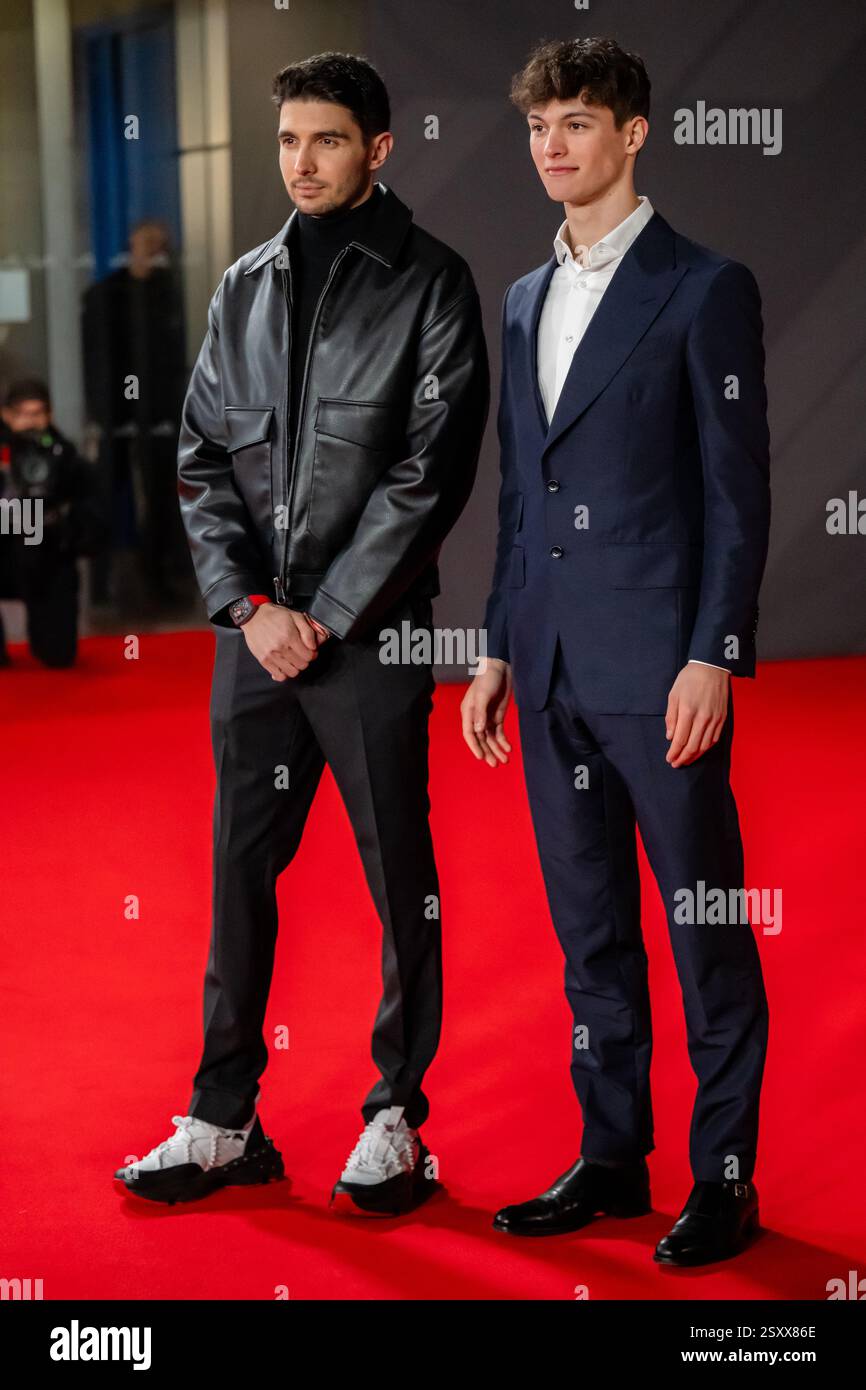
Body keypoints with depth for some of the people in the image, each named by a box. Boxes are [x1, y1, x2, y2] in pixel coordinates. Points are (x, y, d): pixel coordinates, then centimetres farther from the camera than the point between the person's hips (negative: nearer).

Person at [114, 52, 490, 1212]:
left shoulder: (429, 284, -2)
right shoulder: (246, 289, 12)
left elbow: (429, 473, -8)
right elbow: (202, 461, 10)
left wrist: (327, 617, -11)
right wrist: (249, 605, -4)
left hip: (372, 637, -4)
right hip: (254, 634, 5)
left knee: (399, 878, 3)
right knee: (240, 874, 8)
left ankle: (396, 1120, 15)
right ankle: (225, 1120, 18)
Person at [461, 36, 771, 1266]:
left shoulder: (706, 288, -4)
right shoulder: (525, 300, 15)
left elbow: (738, 490, -8)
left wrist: (714, 657, -15)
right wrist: (498, 649, 13)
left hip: (661, 668, -6)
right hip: (553, 671, 7)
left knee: (706, 931, 2)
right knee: (590, 932, 13)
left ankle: (725, 1174, 13)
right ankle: (611, 1156, 24)